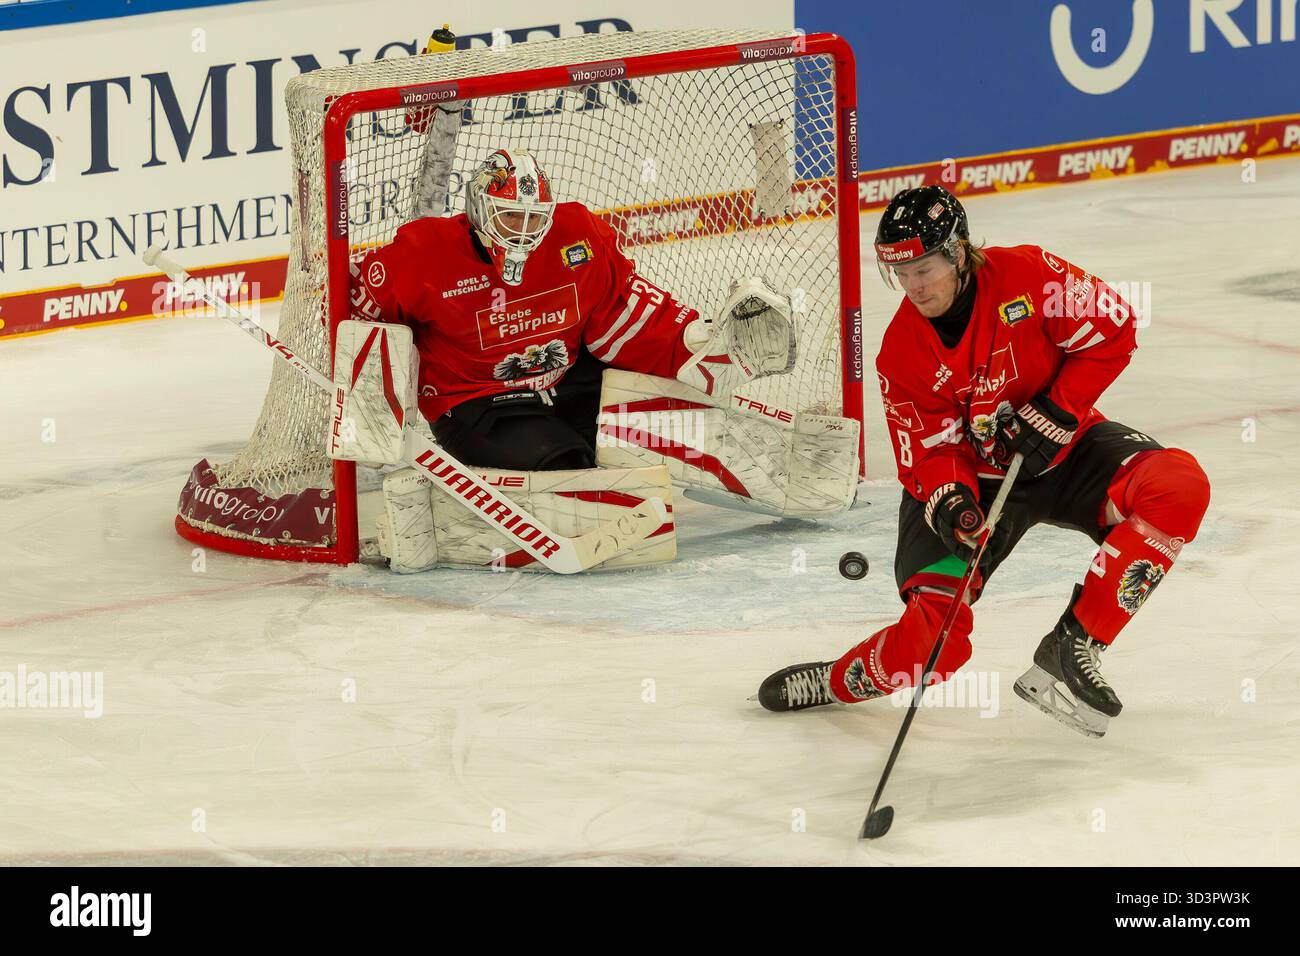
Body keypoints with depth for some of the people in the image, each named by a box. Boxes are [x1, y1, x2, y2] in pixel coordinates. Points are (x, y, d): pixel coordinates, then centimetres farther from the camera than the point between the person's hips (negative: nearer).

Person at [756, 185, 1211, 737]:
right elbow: (928, 453, -10)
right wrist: (949, 505, -31)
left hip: (1063, 447, 1)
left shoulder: (1028, 276, -19)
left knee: (1179, 487, -29)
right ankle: (841, 681, 14)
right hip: (973, 478, -1)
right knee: (933, 640, -20)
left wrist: (1054, 412, -18)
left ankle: (1072, 648, -23)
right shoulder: (902, 352, -13)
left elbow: (1113, 330, -11)